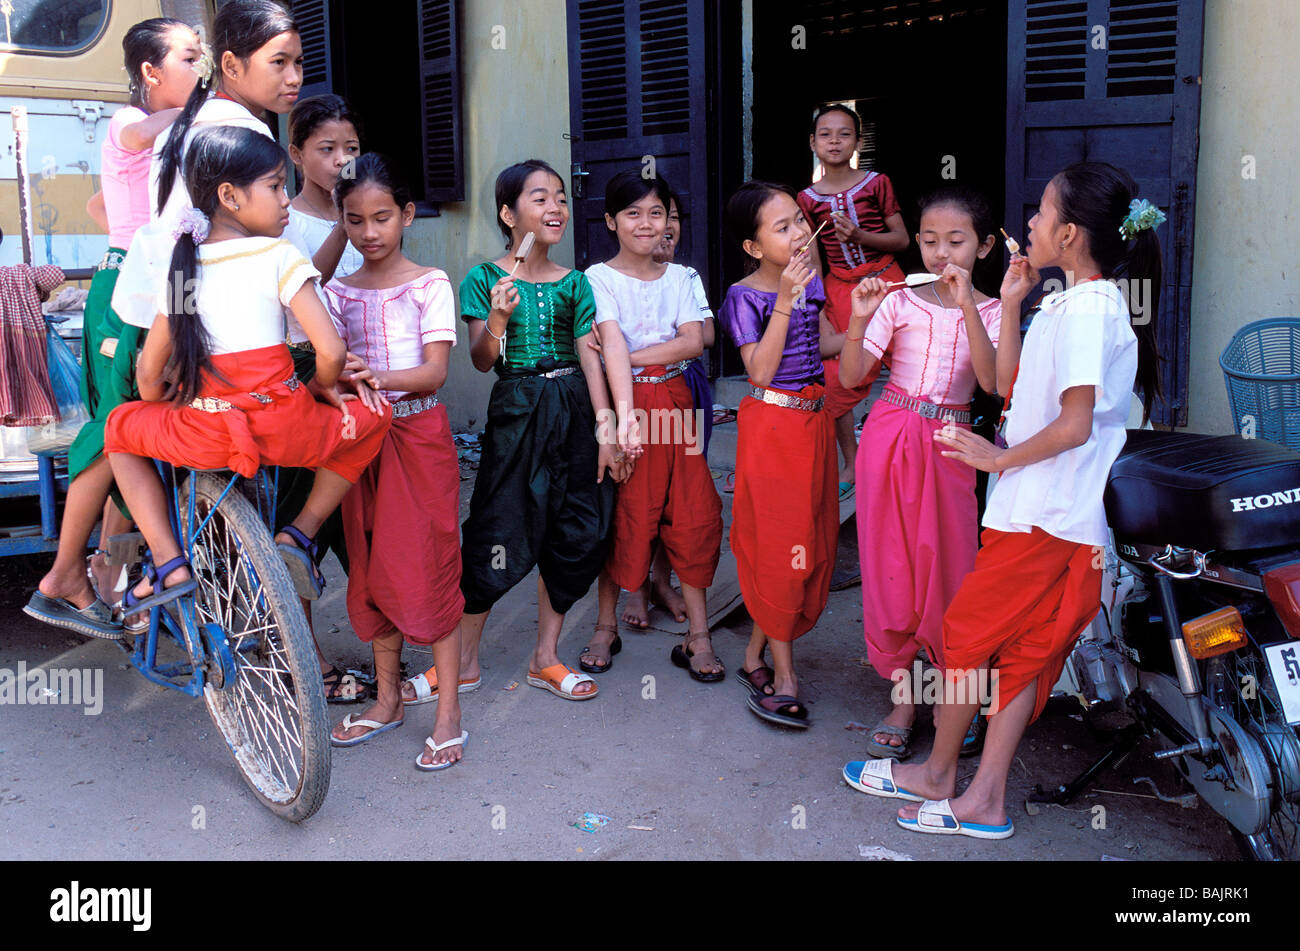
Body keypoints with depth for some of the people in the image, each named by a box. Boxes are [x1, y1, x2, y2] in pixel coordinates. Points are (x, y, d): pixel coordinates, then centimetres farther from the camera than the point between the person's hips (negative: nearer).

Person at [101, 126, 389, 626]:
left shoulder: (182, 266, 9)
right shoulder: (279, 256, -3)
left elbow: (149, 372, 10)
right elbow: (331, 350, -12)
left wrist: (169, 416, 29)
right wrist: (324, 387, 9)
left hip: (200, 436, 3)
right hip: (284, 431, -3)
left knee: (120, 427, 32)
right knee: (370, 415, 24)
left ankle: (167, 561, 17)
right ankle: (299, 533, 14)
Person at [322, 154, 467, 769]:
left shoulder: (430, 285, -3)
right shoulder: (338, 293, 9)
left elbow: (434, 372, -10)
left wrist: (376, 377, -28)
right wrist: (338, 376, -21)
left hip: (419, 435, -4)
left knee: (429, 568, -5)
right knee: (372, 570, 9)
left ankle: (448, 713, 3)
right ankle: (387, 699, 23)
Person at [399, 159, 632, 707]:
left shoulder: (575, 283, 8)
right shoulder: (485, 279, 0)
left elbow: (590, 358, 5)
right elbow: (481, 361, -5)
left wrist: (607, 430, -1)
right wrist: (498, 319, -24)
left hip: (574, 409, 4)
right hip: (516, 410, -3)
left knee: (575, 535, 5)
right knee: (497, 536, -4)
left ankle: (545, 658, 20)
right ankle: (463, 663, 13)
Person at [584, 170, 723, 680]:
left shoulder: (679, 277, 10)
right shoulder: (598, 278, -3)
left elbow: (694, 342, -3)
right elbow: (614, 348, -17)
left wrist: (632, 357, -12)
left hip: (675, 403, 4)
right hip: (624, 403, -3)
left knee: (692, 515, 1)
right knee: (621, 517, 2)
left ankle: (698, 637, 8)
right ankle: (606, 627, 19)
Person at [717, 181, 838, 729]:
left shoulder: (810, 281, 8)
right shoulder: (745, 297, -11)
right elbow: (761, 370, -19)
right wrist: (784, 301, -21)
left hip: (813, 419, 7)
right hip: (771, 426, -7)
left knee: (810, 540, 9)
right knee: (778, 543, -4)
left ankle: (757, 653, 23)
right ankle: (783, 673, 5)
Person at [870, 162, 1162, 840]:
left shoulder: (1089, 308, -17)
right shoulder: (1065, 305, 13)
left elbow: (1075, 423, -23)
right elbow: (1010, 384, 19)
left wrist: (1000, 457, -11)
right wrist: (1011, 303, 12)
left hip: (1048, 517, -10)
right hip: (1038, 510, 10)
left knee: (967, 632, 2)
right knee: (1021, 650, 10)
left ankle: (937, 775, 19)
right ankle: (984, 801, 17)